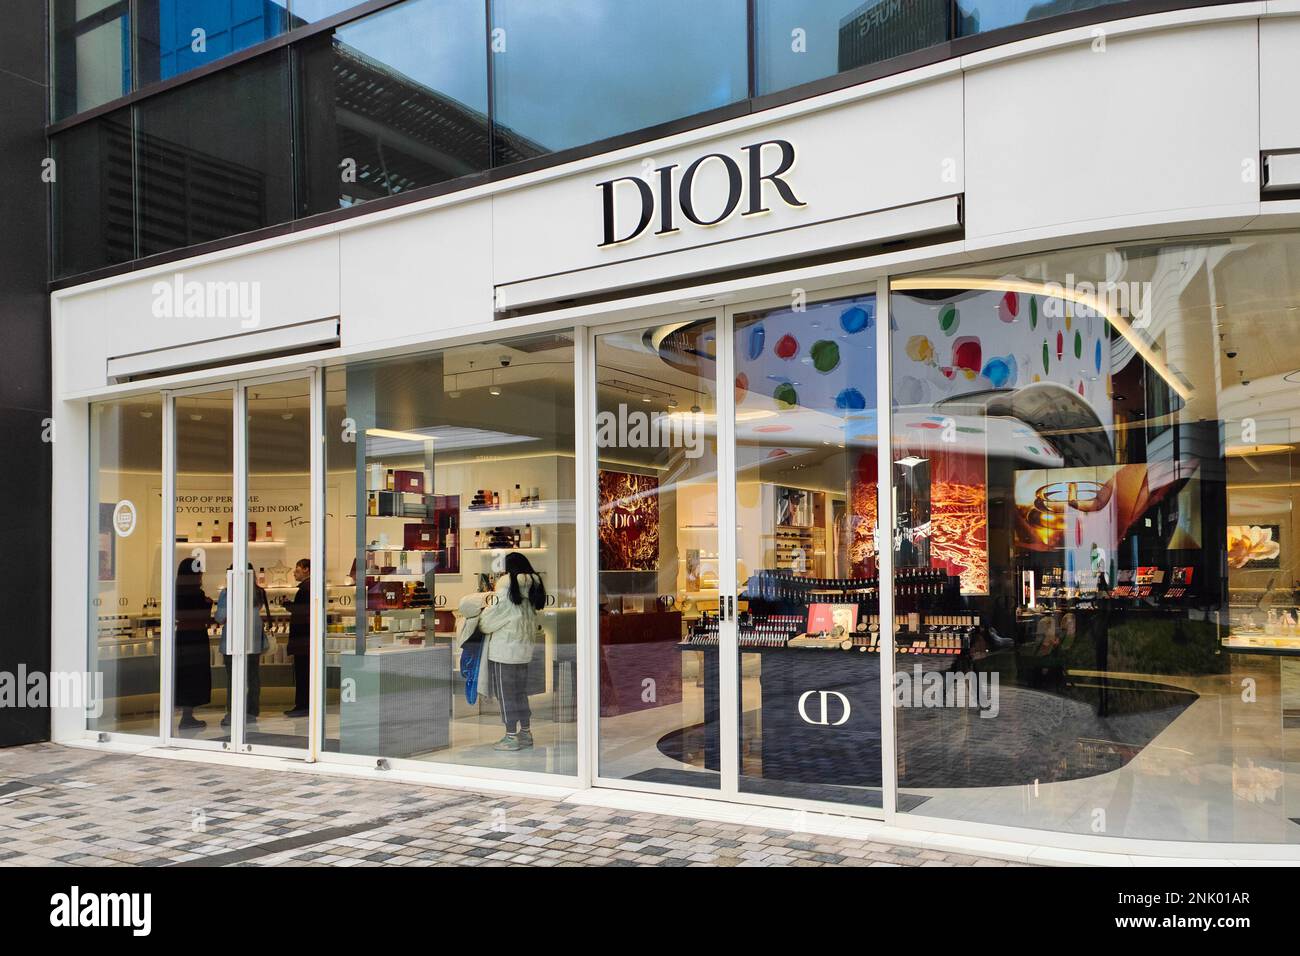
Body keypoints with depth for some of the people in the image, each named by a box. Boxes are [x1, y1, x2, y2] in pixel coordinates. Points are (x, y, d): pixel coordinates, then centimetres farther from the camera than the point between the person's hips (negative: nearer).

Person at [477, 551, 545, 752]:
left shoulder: (508, 591, -16)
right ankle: (526, 733, 22)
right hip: (524, 648, 7)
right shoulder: (531, 590, 4)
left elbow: (489, 620, -12)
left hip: (503, 651, -7)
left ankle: (511, 737, 5)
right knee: (520, 692, 17)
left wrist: (481, 619, 11)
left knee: (506, 693, 2)